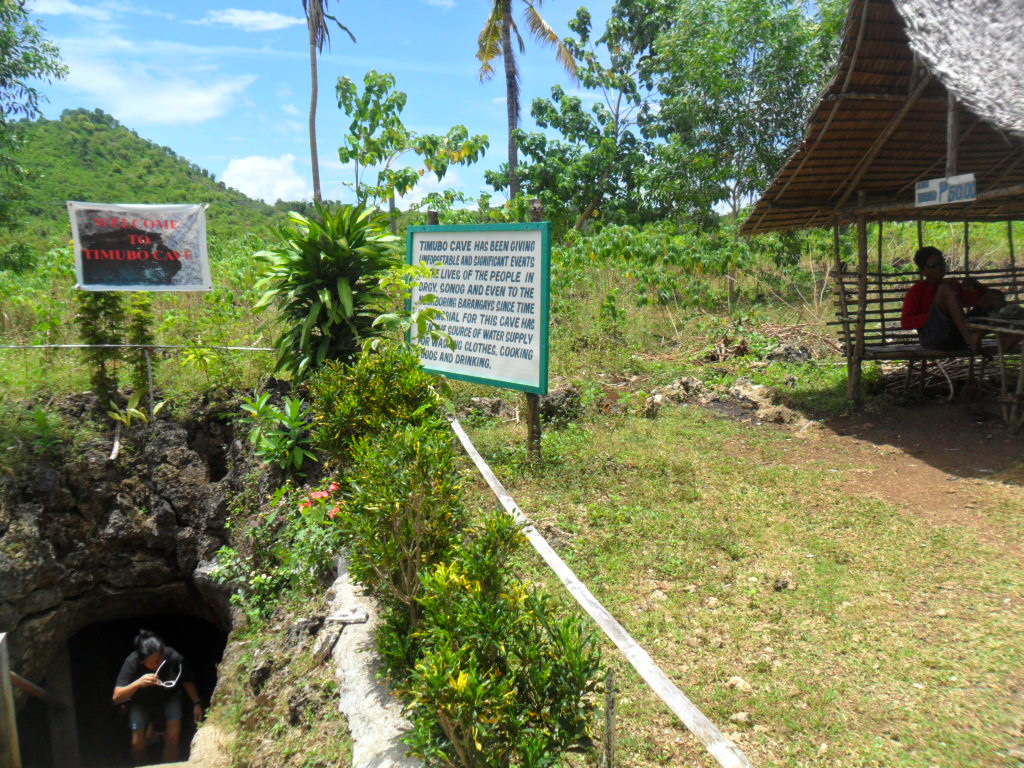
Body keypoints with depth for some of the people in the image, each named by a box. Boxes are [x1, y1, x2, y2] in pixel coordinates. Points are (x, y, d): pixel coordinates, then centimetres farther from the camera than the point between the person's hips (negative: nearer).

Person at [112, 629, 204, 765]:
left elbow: (187, 682, -11)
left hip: (170, 696, 0)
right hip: (141, 701, 0)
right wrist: (138, 683, -51)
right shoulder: (132, 662, -34)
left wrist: (196, 703, -11)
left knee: (173, 738, -13)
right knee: (138, 742, -5)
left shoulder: (175, 658, -32)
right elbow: (116, 697, -35)